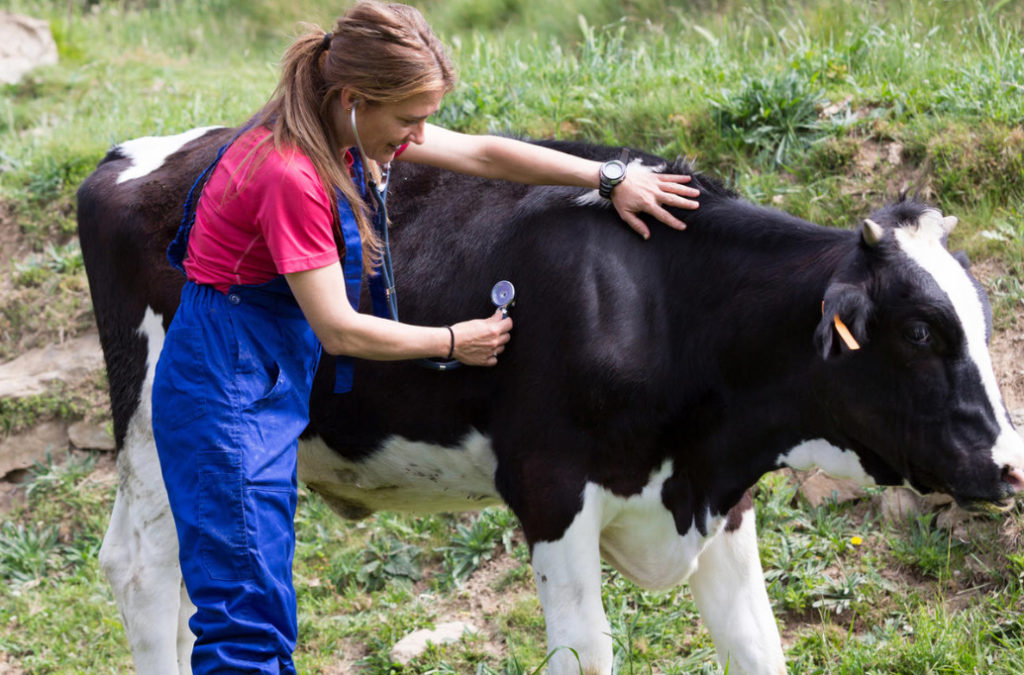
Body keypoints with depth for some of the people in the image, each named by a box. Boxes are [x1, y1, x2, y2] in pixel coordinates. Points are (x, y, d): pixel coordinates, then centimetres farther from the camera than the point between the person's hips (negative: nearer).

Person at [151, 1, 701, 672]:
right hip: (225, 386, -10)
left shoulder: (349, 135, 3)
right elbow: (337, 329, -19)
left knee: (267, 617, 13)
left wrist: (611, 179, 12)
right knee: (247, 621, -8)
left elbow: (481, 152, 13)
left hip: (272, 388, 10)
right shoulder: (290, 173, -24)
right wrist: (455, 342, -6)